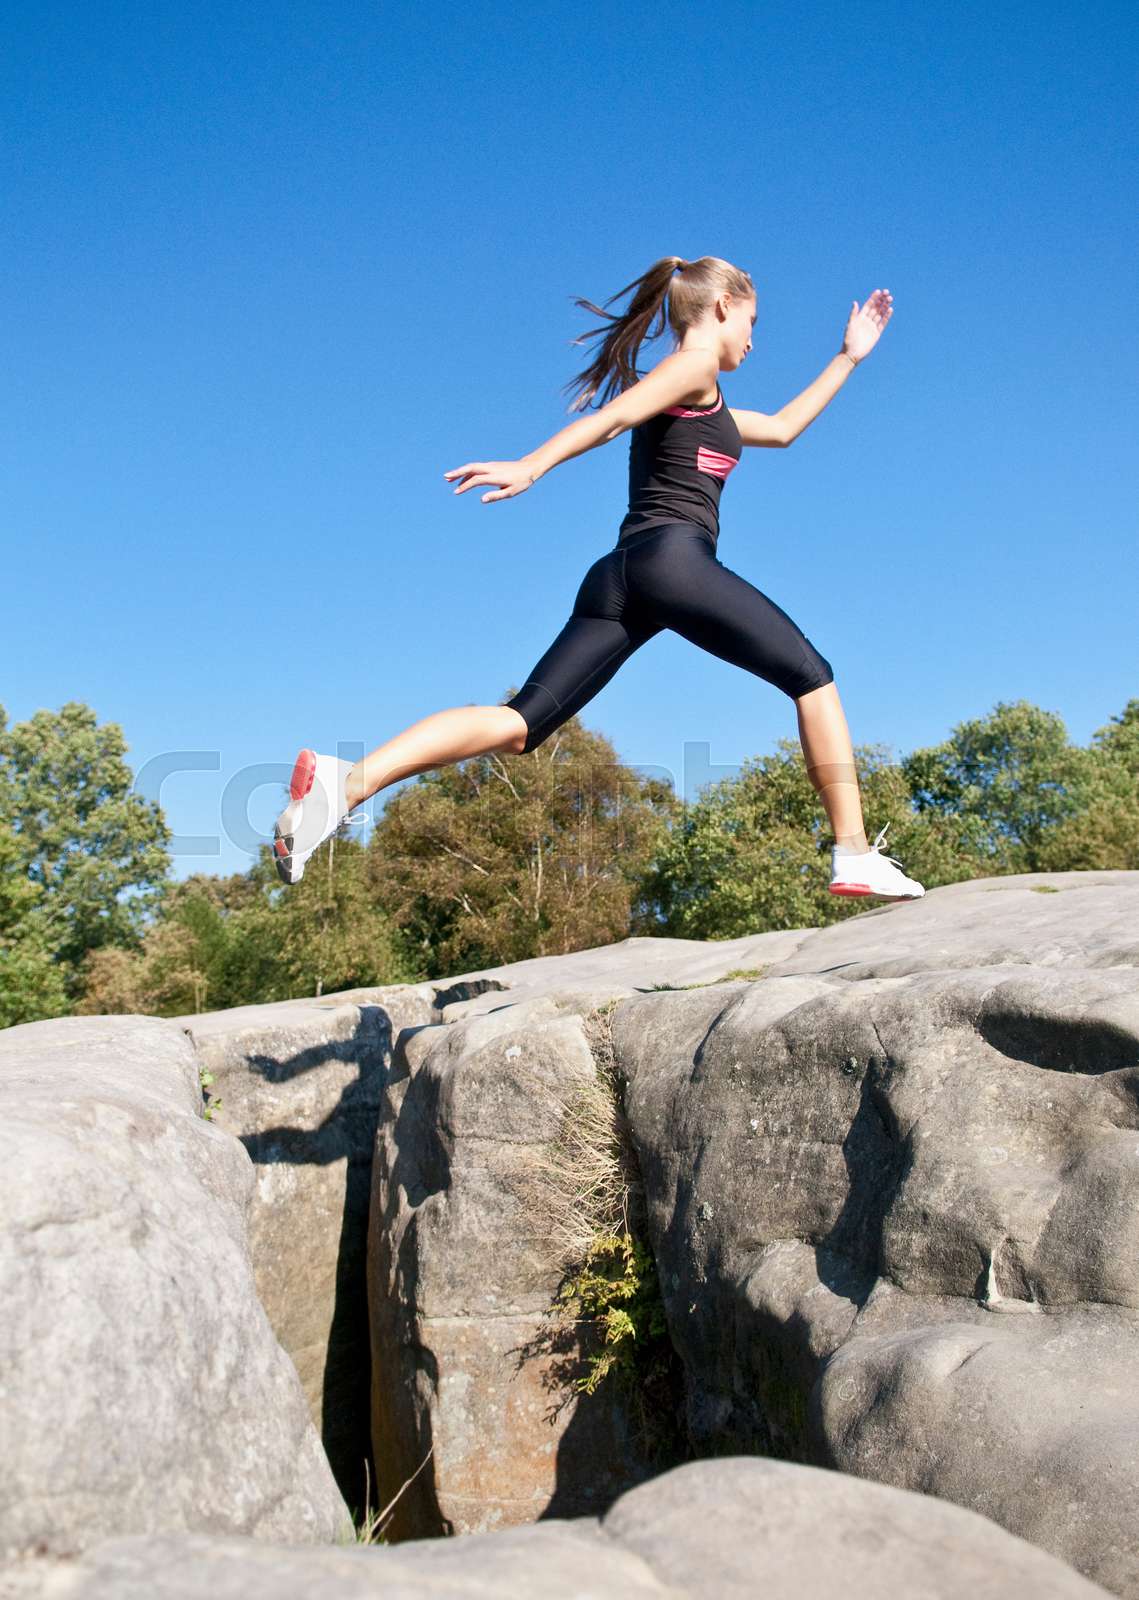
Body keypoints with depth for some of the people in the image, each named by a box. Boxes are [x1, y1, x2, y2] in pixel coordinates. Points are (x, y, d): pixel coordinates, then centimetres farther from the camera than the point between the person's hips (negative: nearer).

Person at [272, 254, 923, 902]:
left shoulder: (700, 404, 36)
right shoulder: (695, 367, 8)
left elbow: (782, 428, 48)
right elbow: (609, 417, -10)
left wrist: (848, 357, 52)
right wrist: (532, 466, -25)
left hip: (620, 577, 8)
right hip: (674, 558, -8)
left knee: (522, 722, -6)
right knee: (811, 675, 4)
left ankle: (343, 781, -23)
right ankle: (856, 856, -2)